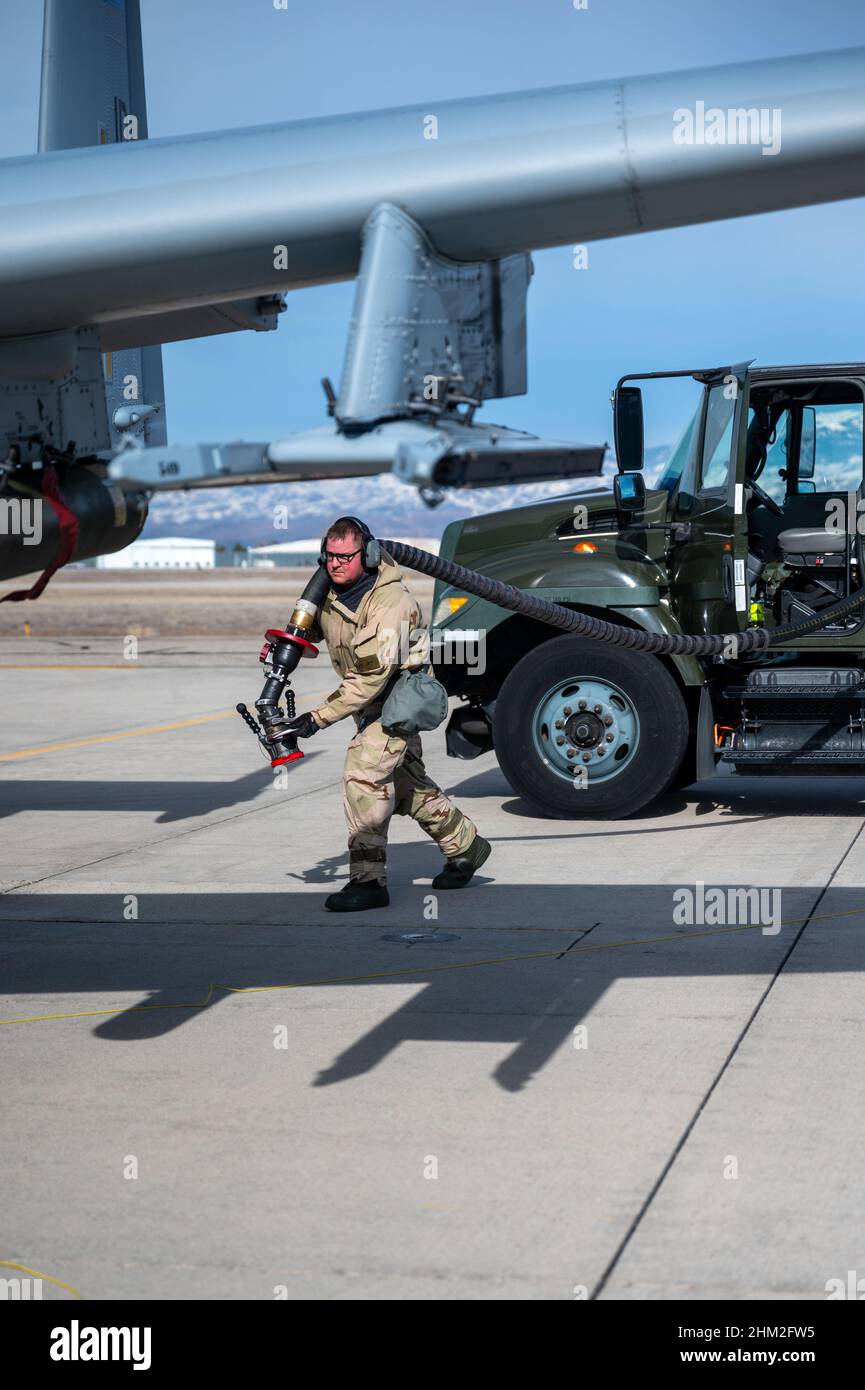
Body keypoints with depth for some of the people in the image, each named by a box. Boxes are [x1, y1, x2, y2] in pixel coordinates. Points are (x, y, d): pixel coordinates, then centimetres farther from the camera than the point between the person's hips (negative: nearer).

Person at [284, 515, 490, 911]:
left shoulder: (391, 603, -30)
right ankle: (465, 846, 40)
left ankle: (368, 880, -18)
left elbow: (370, 679, -33)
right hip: (370, 701, 9)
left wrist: (319, 718, -34)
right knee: (406, 783, 20)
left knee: (363, 771, -22)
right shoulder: (330, 590, -6)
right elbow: (312, 629, 16)